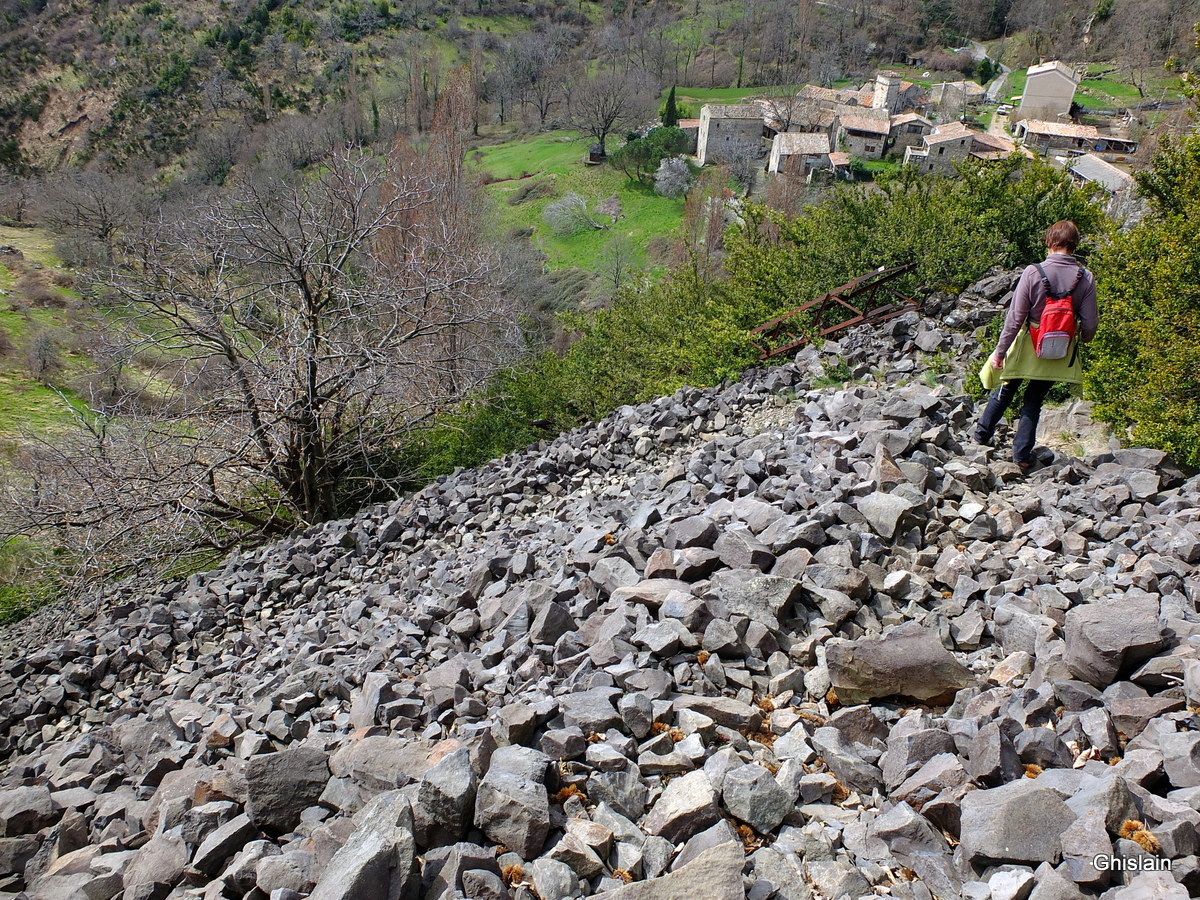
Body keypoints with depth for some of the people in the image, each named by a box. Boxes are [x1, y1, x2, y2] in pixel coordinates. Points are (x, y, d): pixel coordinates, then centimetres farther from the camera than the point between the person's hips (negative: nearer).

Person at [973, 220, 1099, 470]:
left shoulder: (1033, 272, -17)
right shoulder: (1085, 278, -9)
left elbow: (1015, 317, -15)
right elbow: (1090, 324, -5)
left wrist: (1000, 350, -7)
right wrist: (1081, 340, 18)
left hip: (1028, 347, -2)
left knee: (1005, 391, 18)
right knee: (1034, 401, 14)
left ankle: (982, 435, 32)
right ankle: (1022, 454, 13)